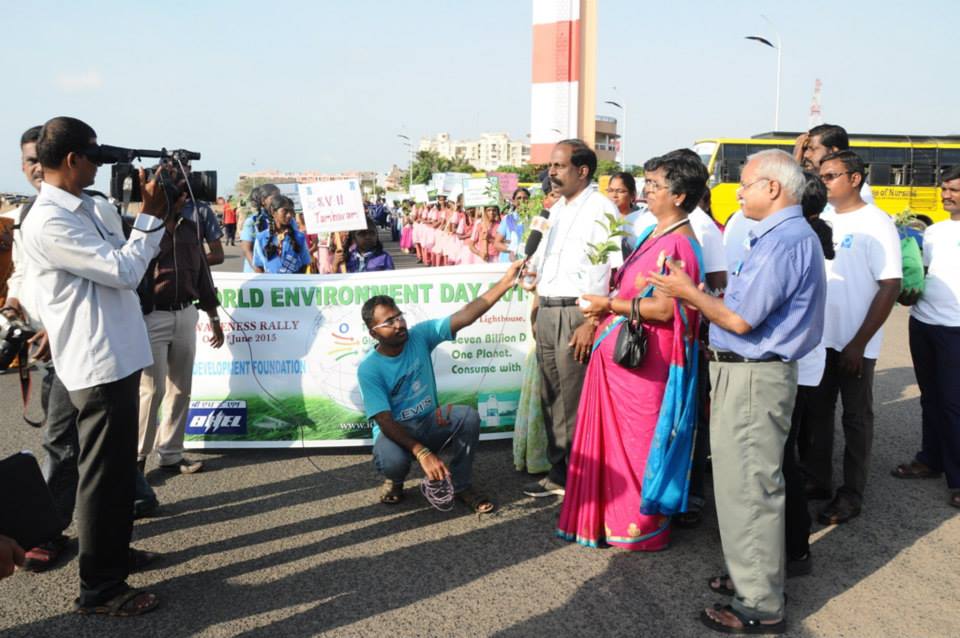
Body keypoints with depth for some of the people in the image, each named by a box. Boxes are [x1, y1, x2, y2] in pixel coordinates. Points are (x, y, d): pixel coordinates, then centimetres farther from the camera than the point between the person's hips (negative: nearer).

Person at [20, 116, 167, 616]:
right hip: (99, 366, -10)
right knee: (104, 475, 1)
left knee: (120, 468, 21)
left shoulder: (79, 210, 12)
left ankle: (116, 553, 37)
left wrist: (153, 214, 10)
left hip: (116, 358, 10)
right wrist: (150, 215, -10)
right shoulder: (48, 223, -18)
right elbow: (124, 271, -20)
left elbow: (120, 260, 19)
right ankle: (99, 589, 13)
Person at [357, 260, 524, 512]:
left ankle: (461, 486, -6)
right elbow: (385, 422, -23)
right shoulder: (369, 369, -18)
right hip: (395, 431, -3)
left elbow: (464, 317, -19)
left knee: (468, 416, -26)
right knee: (392, 461, -37)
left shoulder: (420, 335, -10)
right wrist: (423, 453, -36)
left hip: (431, 422, 3)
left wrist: (505, 282, -29)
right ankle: (395, 481, 4)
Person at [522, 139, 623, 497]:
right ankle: (558, 472, 27)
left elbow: (611, 273, -18)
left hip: (575, 313, -8)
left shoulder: (600, 209, -10)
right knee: (550, 398, 14)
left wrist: (591, 323, -23)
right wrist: (538, 304, 13)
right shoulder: (558, 210, 17)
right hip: (547, 312, 9)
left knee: (574, 404, -1)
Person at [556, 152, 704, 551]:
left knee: (636, 441, 3)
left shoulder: (677, 244, -16)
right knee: (614, 437, 16)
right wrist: (607, 308, 8)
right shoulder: (654, 235, 14)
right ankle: (615, 516, 29)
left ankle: (642, 528, 18)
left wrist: (610, 305, -15)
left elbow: (664, 308, -24)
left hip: (640, 356, -9)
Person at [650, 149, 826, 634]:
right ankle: (753, 575, 34)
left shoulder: (782, 242, -20)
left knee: (748, 489, -2)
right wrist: (702, 300, 12)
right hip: (749, 372, 11)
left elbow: (741, 320, -21)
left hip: (752, 377, -11)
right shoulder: (787, 235, 15)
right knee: (748, 484, 20)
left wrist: (687, 292, -9)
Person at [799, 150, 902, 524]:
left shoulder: (875, 224, -11)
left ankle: (851, 496, 19)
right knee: (814, 413, 15)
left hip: (854, 344, -6)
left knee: (856, 419, 7)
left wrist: (859, 343, -17)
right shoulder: (821, 219, 6)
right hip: (818, 338, 6)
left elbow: (890, 287, -15)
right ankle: (815, 481, 31)